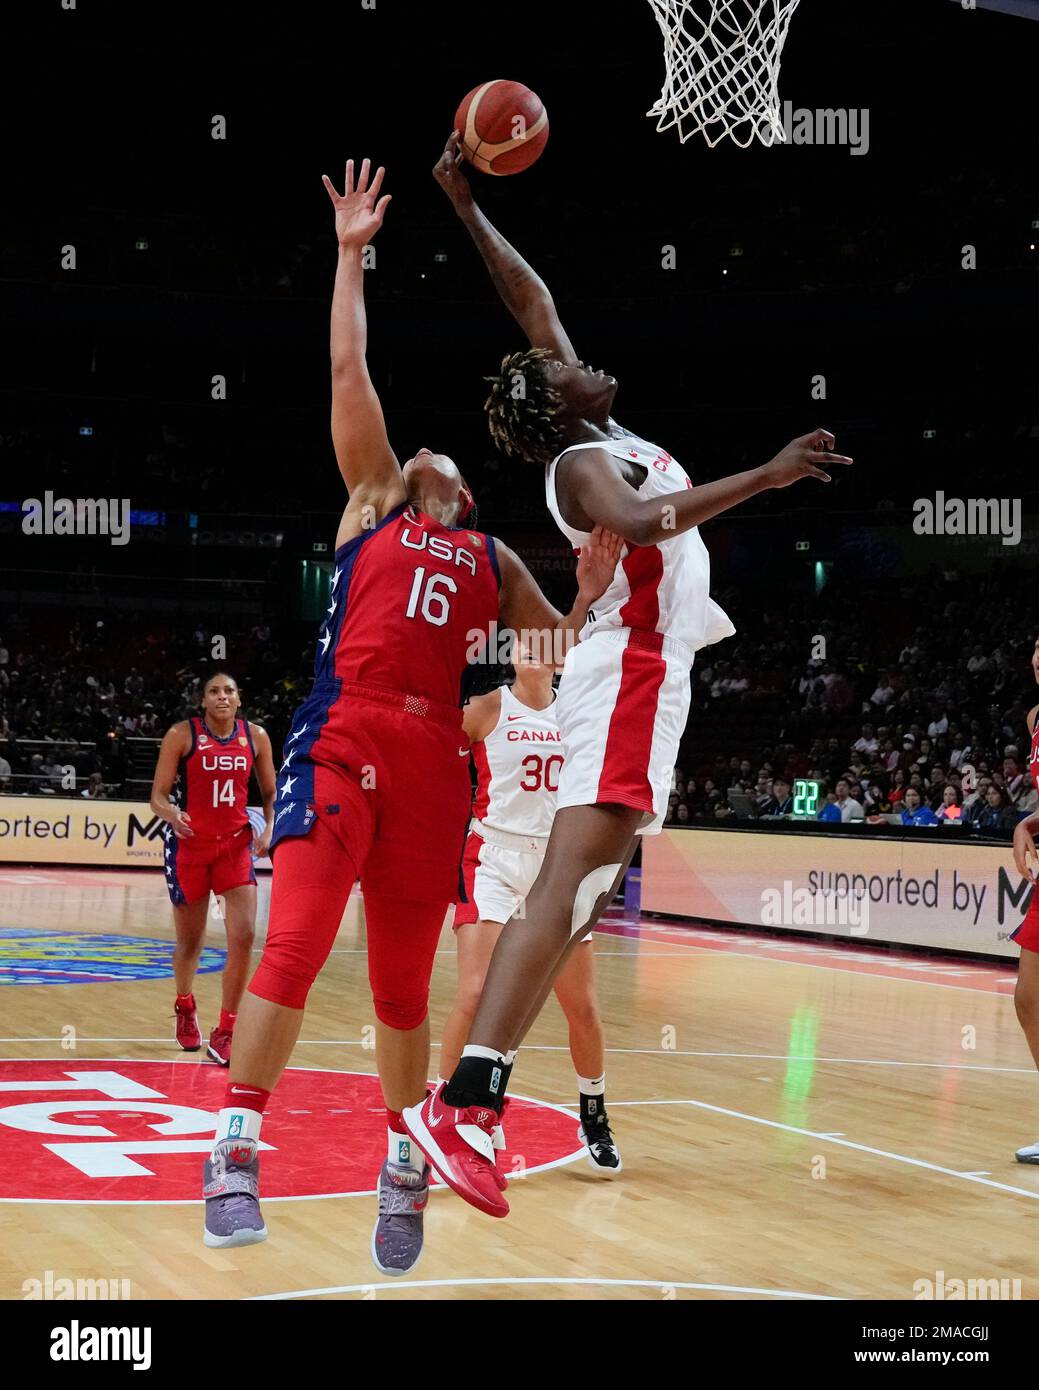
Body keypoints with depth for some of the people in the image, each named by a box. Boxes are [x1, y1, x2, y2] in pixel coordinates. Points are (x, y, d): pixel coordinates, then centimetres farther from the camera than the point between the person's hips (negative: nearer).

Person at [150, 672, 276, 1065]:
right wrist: (173, 816, -29)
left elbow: (270, 794, 10)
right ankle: (185, 1007, 41)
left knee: (244, 935, -14)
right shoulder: (182, 734, -7)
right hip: (189, 844, -2)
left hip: (236, 844, 2)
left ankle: (224, 1032, -6)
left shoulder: (255, 736, 1)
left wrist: (269, 829, -8)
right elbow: (158, 795, -8)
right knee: (190, 942, 10)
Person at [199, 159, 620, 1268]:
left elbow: (556, 655, 23)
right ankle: (236, 1149, -9)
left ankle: (405, 1155, 23)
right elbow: (348, 371, 11)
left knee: (404, 981, 6)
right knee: (297, 942, -16)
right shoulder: (369, 502, 18)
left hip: (435, 760, 3)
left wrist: (594, 593, 6)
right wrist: (351, 254, 11)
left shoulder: (492, 558, 24)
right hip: (342, 738, -3)